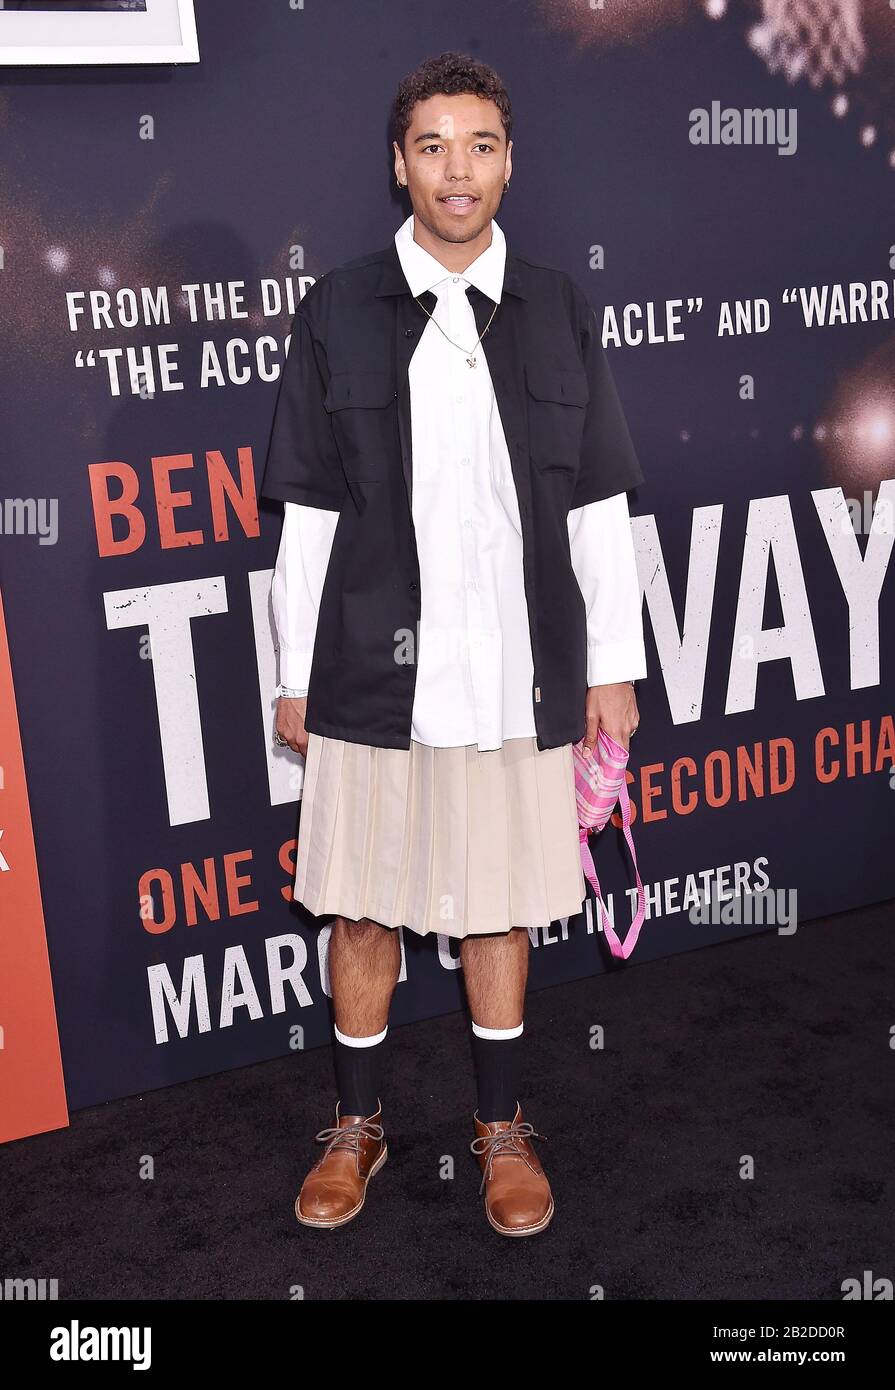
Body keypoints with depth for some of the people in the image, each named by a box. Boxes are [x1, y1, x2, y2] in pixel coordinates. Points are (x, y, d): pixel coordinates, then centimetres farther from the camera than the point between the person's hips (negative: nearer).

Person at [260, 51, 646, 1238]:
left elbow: (598, 506, 6)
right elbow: (308, 511, 2)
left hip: (519, 671, 1)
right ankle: (358, 1127, 31)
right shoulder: (338, 312, 2)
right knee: (362, 907, 10)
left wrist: (616, 665, 5)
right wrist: (294, 675, 2)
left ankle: (503, 1130, 31)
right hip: (373, 670, 0)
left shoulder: (559, 310, 5)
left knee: (499, 906, 12)